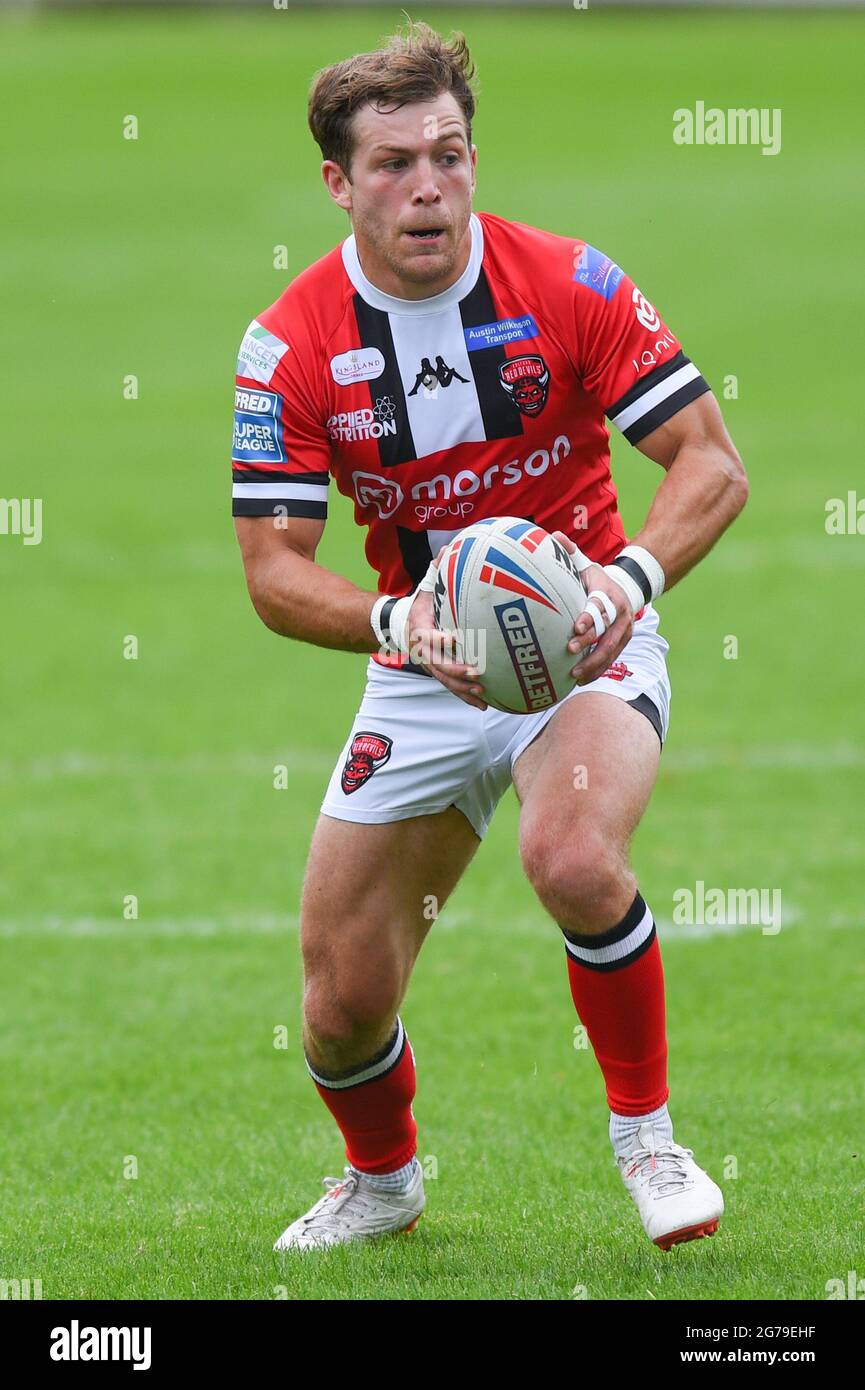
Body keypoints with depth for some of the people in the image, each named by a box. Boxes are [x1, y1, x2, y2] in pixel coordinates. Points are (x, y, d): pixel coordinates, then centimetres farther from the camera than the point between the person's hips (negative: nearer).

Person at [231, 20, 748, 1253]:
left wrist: (631, 573, -34)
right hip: (422, 671, 2)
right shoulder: (291, 346, -11)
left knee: (573, 858, -34)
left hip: (584, 641, -2)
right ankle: (383, 1180, 36)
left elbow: (713, 466, -14)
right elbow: (273, 570, -11)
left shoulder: (568, 285, -15)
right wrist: (400, 621, -31)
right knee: (342, 1001, 0)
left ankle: (646, 1137, -9)